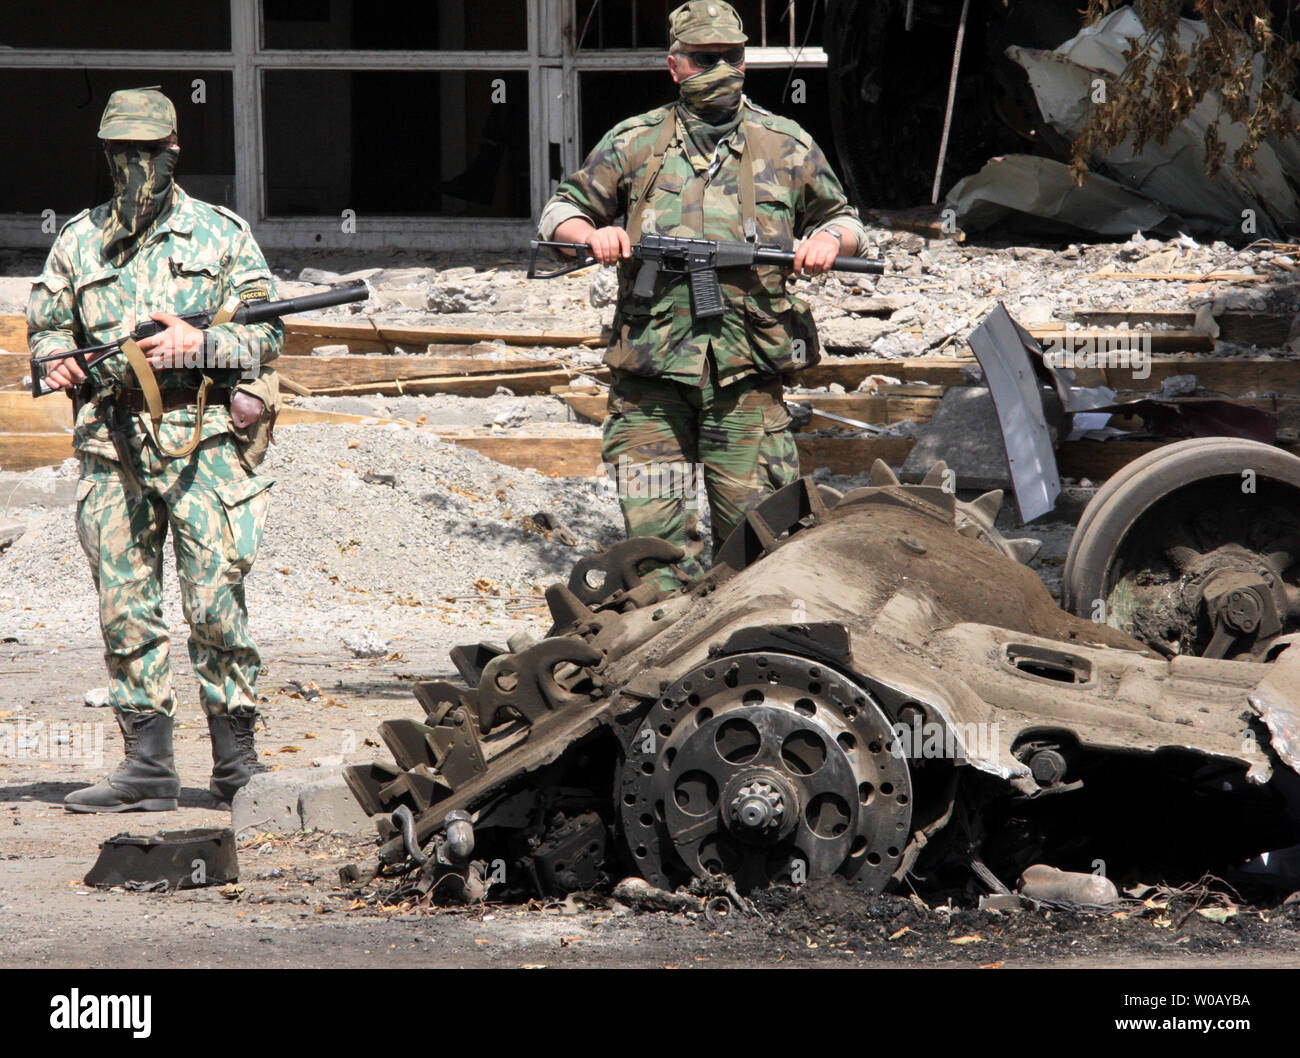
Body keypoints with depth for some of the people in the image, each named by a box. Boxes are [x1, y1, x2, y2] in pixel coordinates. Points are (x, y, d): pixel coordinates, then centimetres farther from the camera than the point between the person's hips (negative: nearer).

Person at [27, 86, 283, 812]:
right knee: (126, 609, 2)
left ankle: (237, 762, 0)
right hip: (112, 445, 3)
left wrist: (200, 344, -15)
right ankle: (149, 766, 6)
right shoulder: (79, 241, 13)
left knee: (216, 602, -7)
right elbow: (46, 323, 19)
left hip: (201, 439, -3)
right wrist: (57, 361, -4)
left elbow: (267, 334, 3)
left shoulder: (221, 234, 6)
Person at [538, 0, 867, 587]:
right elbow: (560, 211, 14)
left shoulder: (788, 147, 11)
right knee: (656, 526, -4)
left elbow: (842, 218, 23)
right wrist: (592, 234, -8)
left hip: (746, 379, 0)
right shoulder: (634, 143, 8)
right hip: (653, 378, 0)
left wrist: (829, 239, -1)